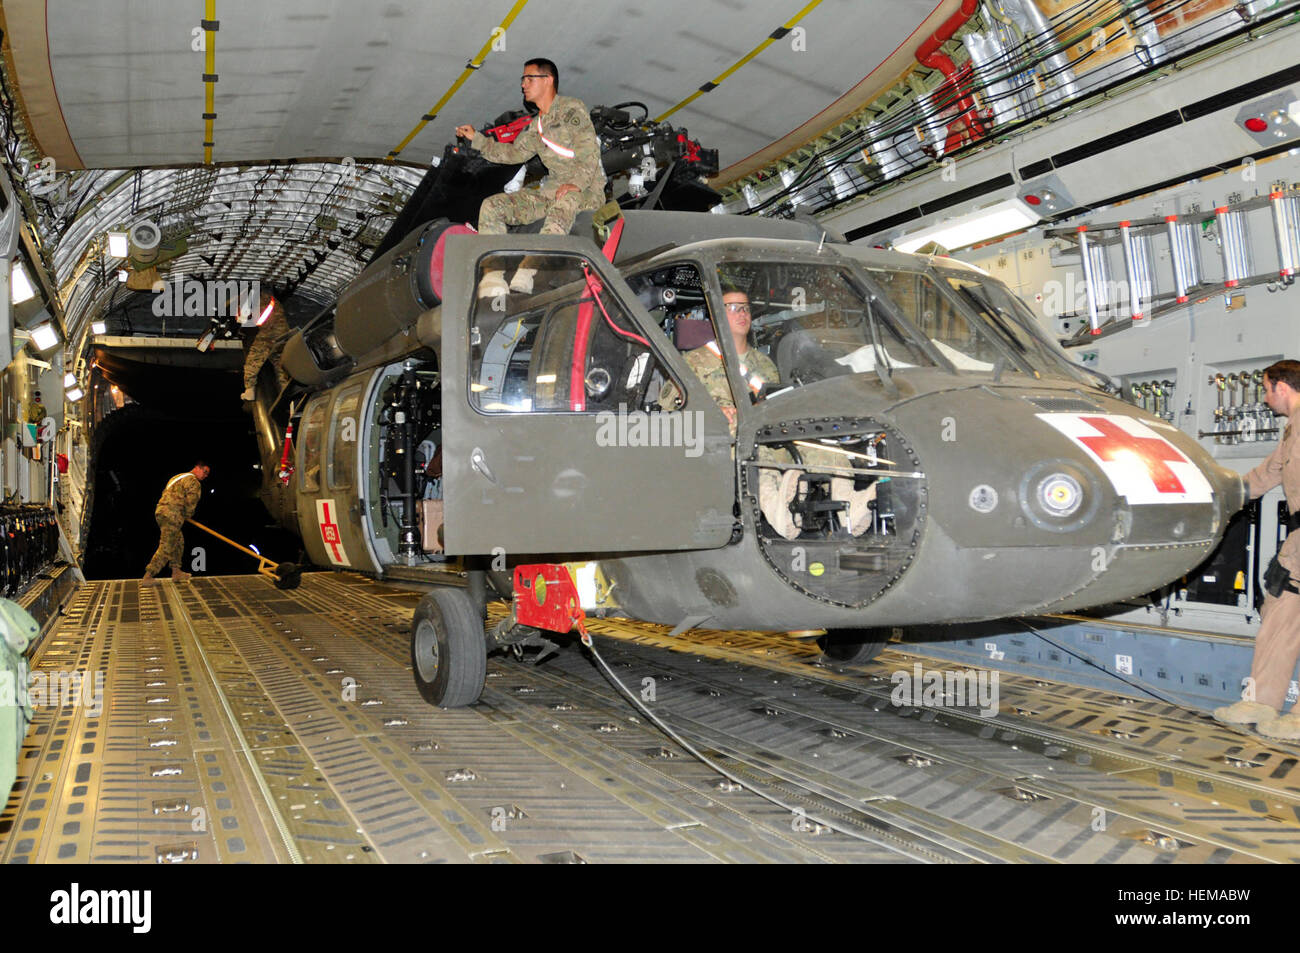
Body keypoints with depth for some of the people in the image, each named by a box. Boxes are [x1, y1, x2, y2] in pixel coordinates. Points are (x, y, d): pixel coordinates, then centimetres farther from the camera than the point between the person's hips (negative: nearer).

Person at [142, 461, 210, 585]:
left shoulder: (179, 477, 24)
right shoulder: (193, 482, -7)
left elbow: (166, 494, 26)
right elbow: (191, 502, -16)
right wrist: (187, 516, 4)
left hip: (161, 511, 10)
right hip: (171, 515, -10)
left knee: (179, 542, 21)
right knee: (166, 548, -8)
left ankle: (176, 572, 27)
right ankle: (148, 577, -9)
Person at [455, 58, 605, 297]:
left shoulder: (571, 109, -4)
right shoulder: (536, 125, 21)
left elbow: (589, 150, -15)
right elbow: (514, 153, 28)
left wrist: (576, 183, -29)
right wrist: (477, 139, 22)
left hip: (585, 188, -8)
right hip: (552, 187, 8)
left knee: (565, 202, -44)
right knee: (492, 206, -7)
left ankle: (527, 272, -53)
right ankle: (493, 276, -22)